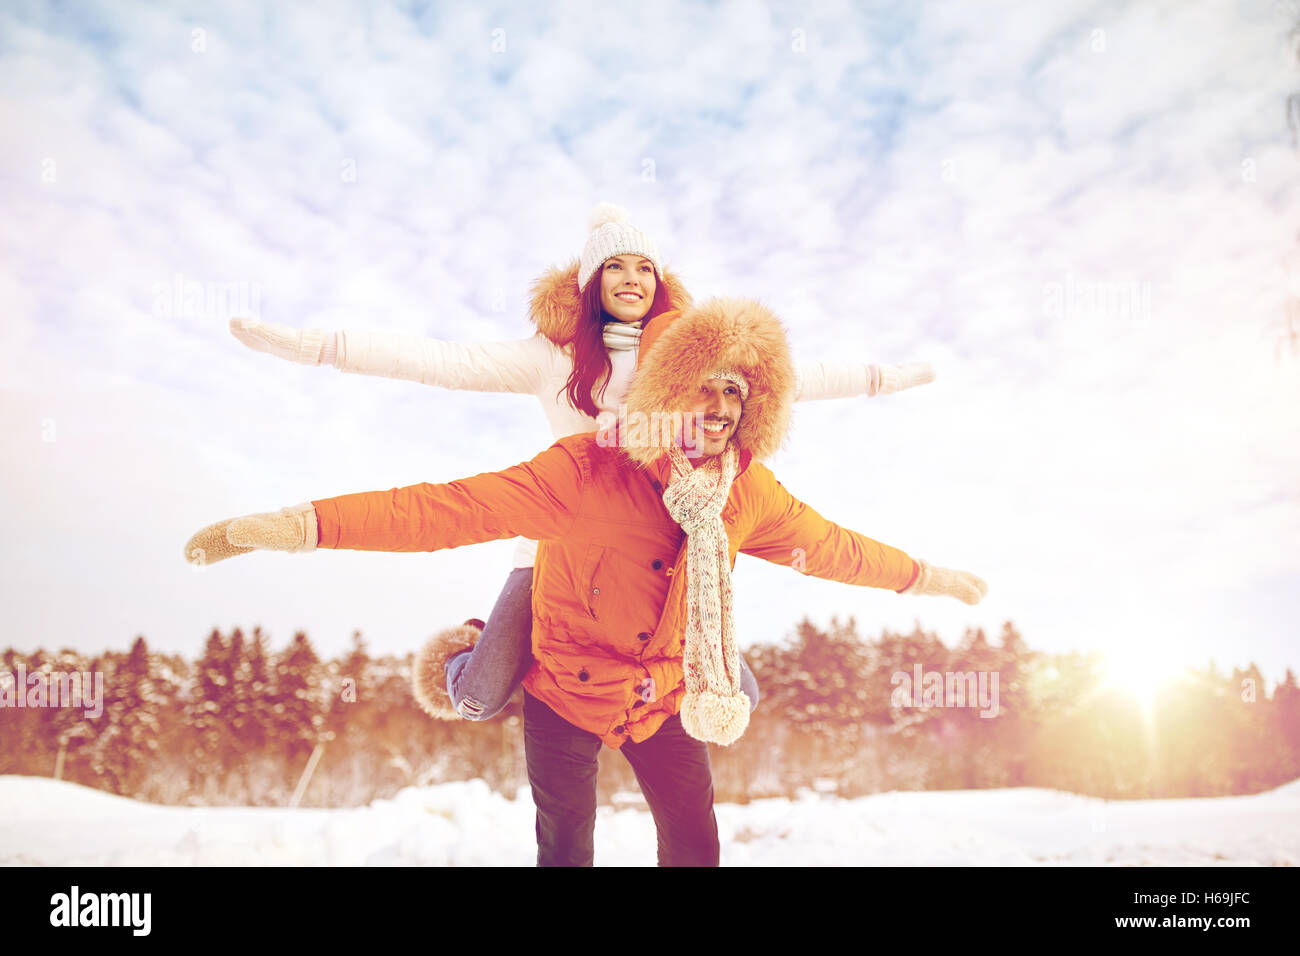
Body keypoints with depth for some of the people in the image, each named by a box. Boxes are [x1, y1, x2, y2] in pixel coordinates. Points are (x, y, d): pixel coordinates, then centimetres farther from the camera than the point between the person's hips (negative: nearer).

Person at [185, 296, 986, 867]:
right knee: (566, 849, 8)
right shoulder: (588, 473, -28)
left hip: (665, 697, 4)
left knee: (695, 840, 9)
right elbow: (453, 509, -34)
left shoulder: (748, 493, -11)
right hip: (569, 692, -3)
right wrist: (301, 526, -43)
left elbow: (827, 545, 5)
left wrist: (926, 577, 16)